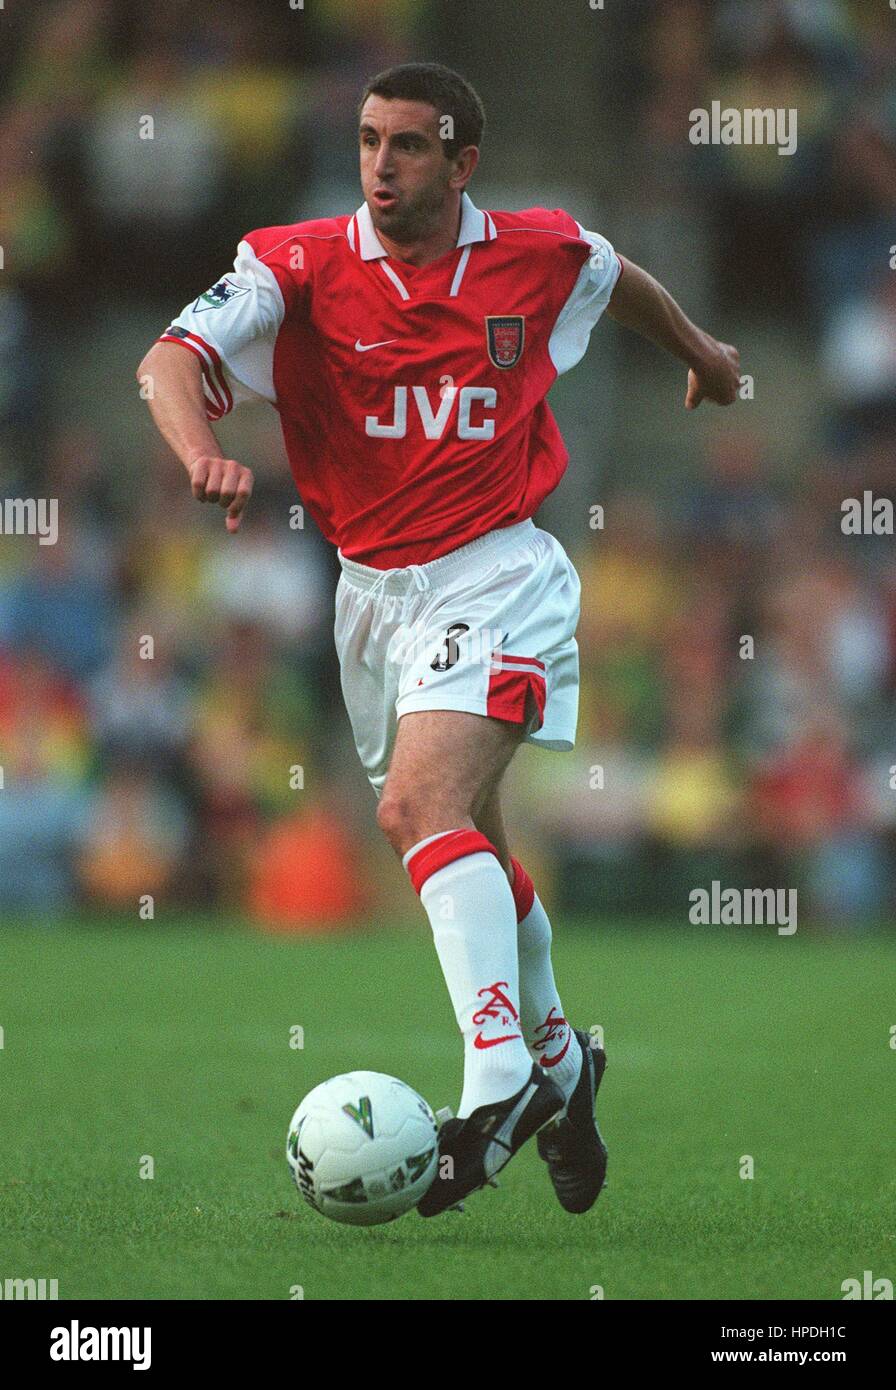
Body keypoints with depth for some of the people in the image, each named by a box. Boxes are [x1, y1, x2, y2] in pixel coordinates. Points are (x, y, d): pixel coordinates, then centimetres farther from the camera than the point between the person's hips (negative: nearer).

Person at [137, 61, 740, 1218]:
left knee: (420, 805, -26)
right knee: (467, 841, 16)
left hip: (497, 578, -3)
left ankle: (498, 1078, -32)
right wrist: (200, 454, -43)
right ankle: (556, 1057, 39)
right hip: (374, 590, 4)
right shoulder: (298, 268, -8)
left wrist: (697, 350, 39)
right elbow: (171, 361, -22)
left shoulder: (541, 256, -4)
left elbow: (623, 283, 21)